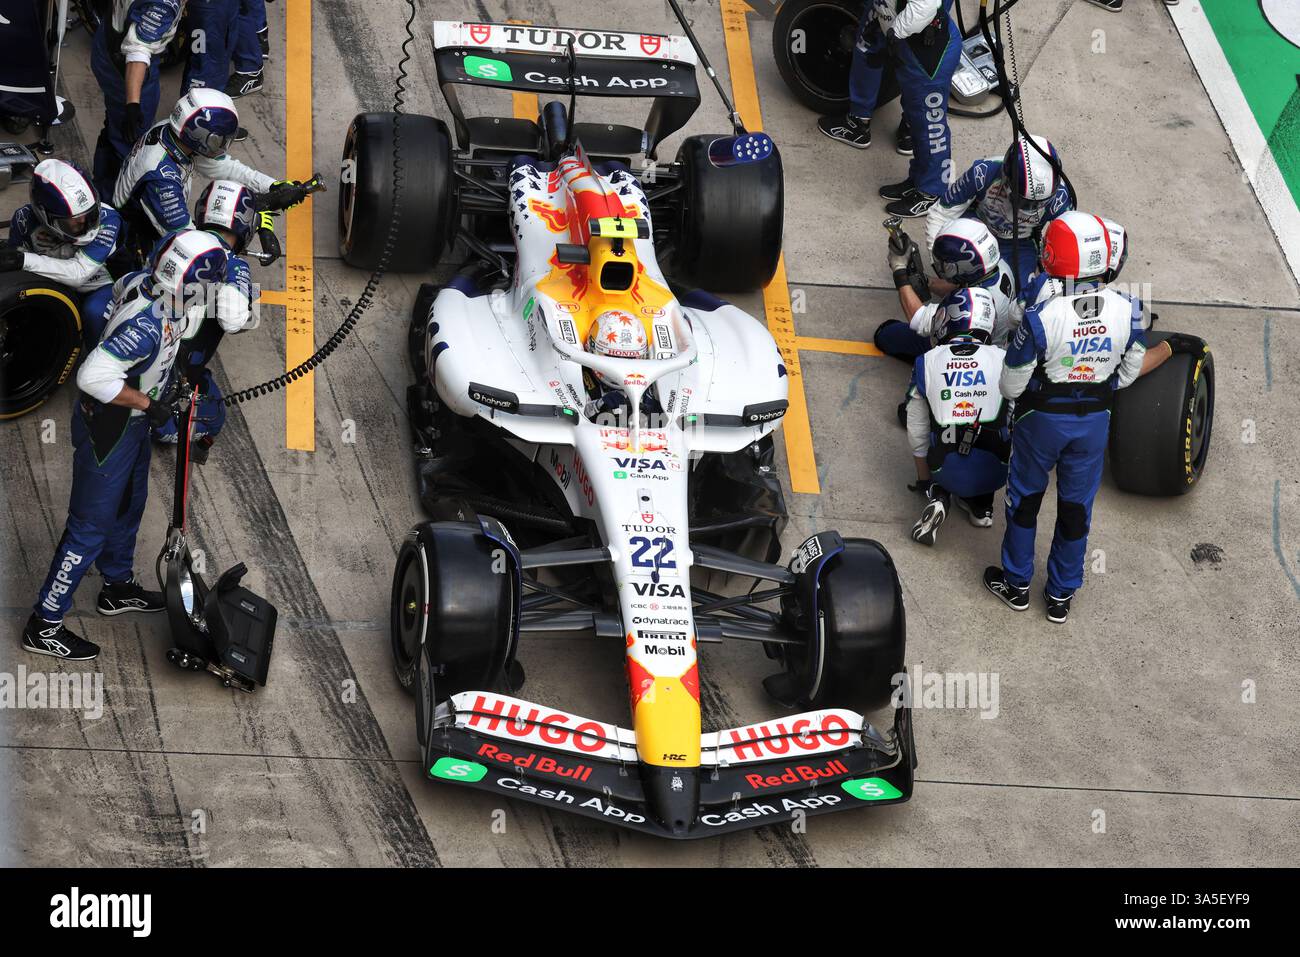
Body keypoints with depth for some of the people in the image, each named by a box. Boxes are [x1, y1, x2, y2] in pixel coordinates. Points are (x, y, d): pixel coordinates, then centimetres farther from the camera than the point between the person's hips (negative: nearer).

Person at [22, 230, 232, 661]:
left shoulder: (151, 290, -7)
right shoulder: (146, 326, -36)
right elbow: (93, 377, -39)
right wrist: (147, 403, -29)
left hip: (132, 422, 10)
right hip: (107, 429, -10)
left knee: (128, 506, 27)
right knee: (91, 526, 0)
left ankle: (118, 587, 49)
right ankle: (45, 624, 9)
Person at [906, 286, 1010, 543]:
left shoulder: (926, 363, -1)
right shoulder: (1003, 360, -4)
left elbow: (917, 431, 7)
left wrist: (924, 481, 22)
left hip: (947, 471, 0)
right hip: (994, 472, 0)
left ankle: (938, 497, 4)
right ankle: (981, 505, 18)